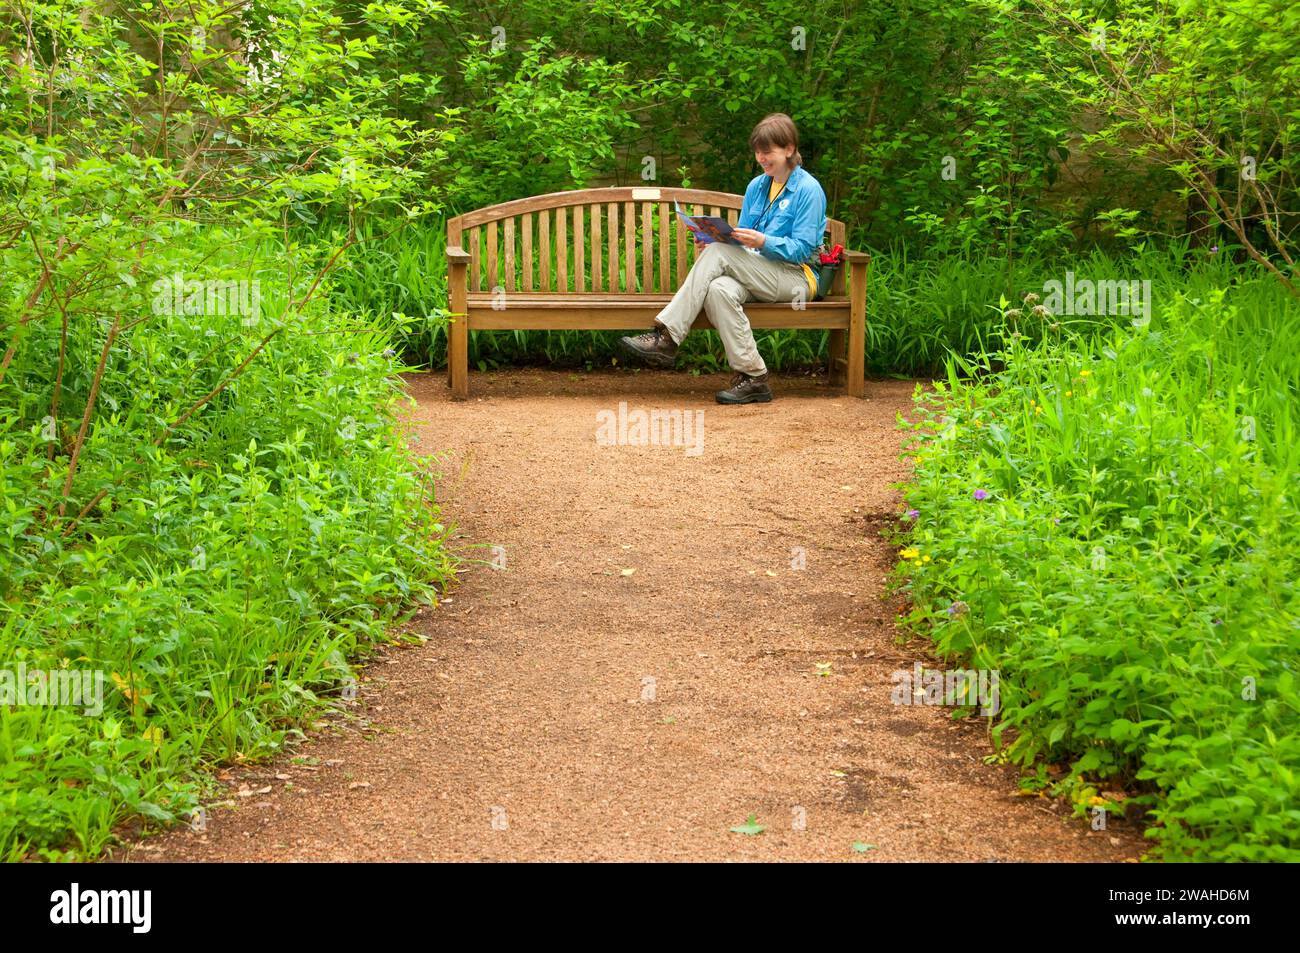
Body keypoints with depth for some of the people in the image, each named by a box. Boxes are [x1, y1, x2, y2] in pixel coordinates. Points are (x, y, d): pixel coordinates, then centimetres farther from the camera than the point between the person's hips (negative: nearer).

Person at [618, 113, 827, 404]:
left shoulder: (808, 189, -4)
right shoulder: (756, 186, 16)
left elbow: (803, 249, -12)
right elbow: (740, 239, 14)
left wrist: (764, 242, -27)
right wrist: (713, 238, -6)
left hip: (797, 279, -6)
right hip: (759, 275, 6)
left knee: (719, 253, -27)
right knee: (719, 289, -32)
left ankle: (666, 338, -31)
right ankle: (753, 378, -34)